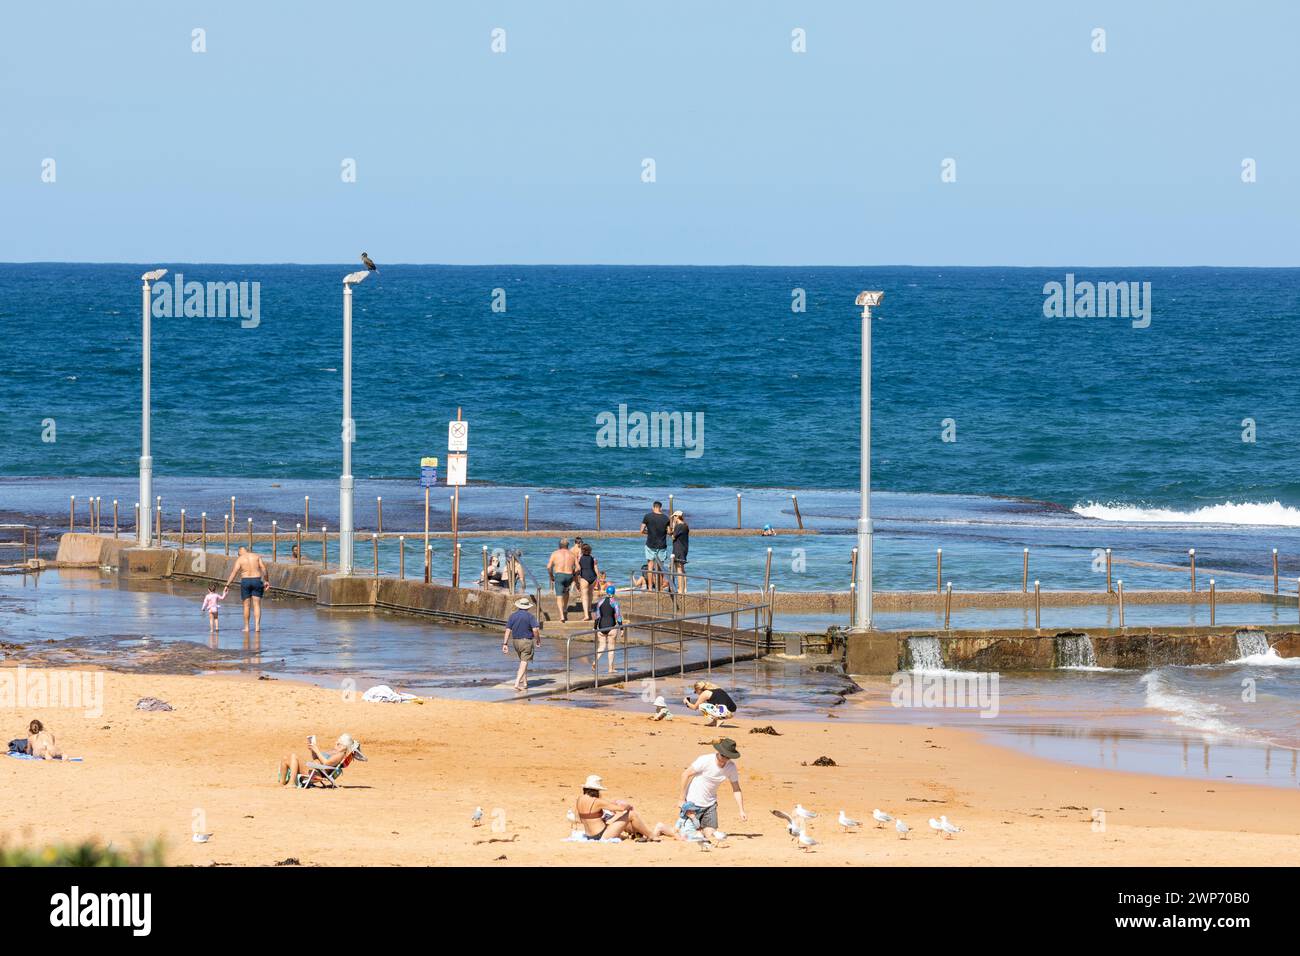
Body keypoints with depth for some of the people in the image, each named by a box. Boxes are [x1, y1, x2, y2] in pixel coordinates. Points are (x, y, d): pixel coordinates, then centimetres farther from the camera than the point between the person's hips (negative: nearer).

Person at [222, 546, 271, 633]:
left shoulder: (239, 559, -1)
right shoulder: (257, 556, 5)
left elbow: (233, 573, -9)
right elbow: (264, 569, -1)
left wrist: (227, 585, -9)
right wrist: (265, 582, 7)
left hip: (245, 581, -1)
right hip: (257, 580, 1)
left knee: (246, 606, 8)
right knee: (257, 605, 2)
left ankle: (246, 627, 11)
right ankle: (257, 626, -10)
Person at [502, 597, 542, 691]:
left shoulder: (513, 616, 3)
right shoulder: (530, 616, -9)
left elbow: (508, 630, 0)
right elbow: (535, 630, -15)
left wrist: (505, 644, 1)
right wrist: (538, 640, 1)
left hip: (515, 641, 5)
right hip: (527, 641, -5)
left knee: (522, 661, 20)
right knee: (524, 663, -5)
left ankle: (524, 683, 21)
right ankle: (517, 683, -17)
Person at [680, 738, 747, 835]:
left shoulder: (731, 767, -8)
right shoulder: (705, 761, -20)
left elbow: (736, 790, 1)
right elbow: (685, 774, -13)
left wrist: (741, 811, -9)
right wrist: (682, 800, -11)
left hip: (710, 804, 4)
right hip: (693, 802, -4)